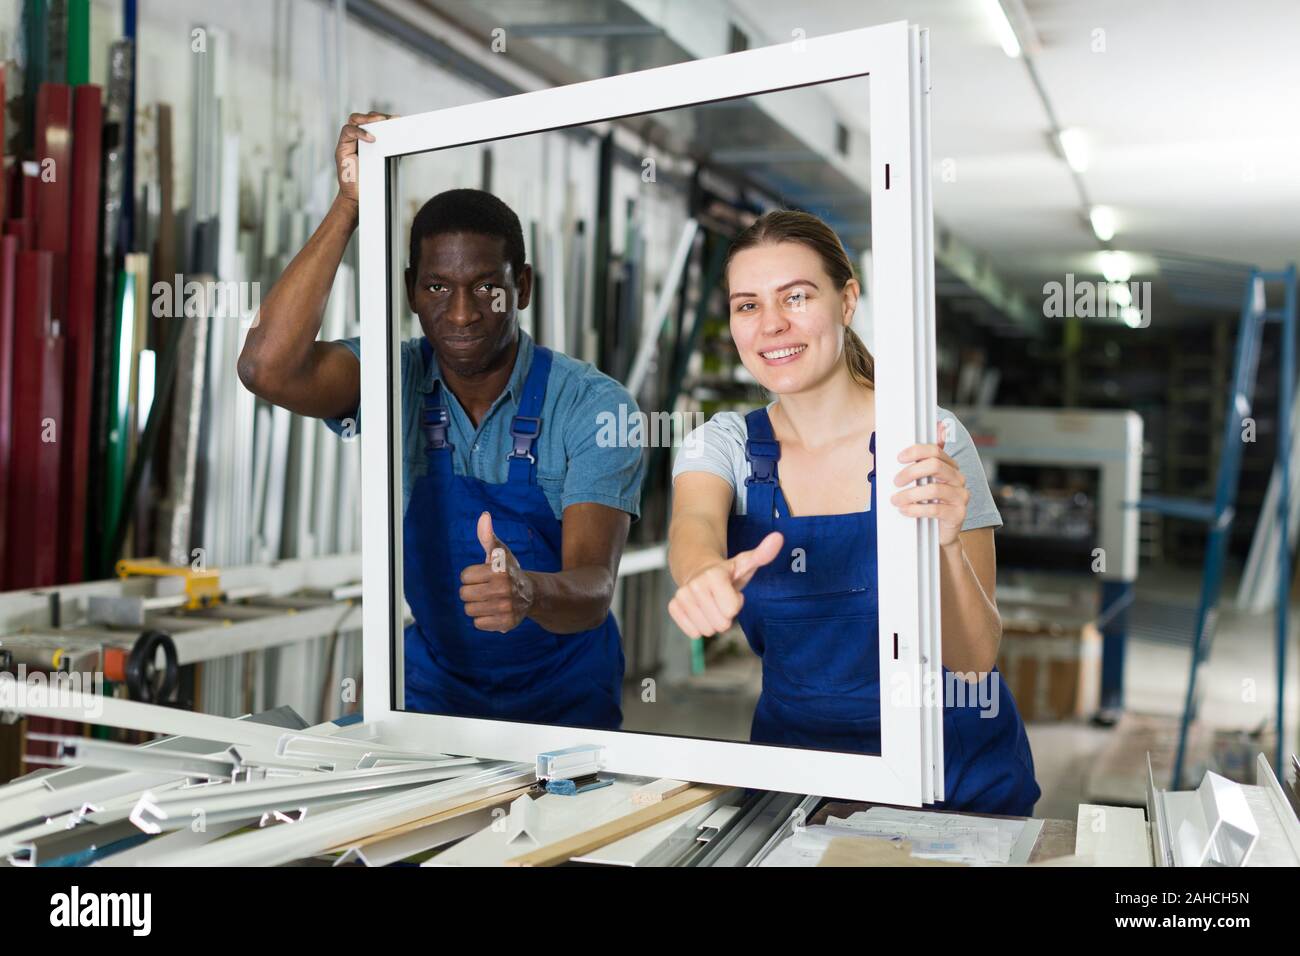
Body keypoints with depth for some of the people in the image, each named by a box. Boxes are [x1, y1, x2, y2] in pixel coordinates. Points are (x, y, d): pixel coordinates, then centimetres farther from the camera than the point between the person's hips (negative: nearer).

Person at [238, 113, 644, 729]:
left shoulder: (593, 407, -14)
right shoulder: (393, 381, -5)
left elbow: (593, 589, -22)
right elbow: (268, 369, -24)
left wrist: (530, 592, -46)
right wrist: (349, 204, -21)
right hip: (431, 692, 2)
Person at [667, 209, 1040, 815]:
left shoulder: (928, 440, -10)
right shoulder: (724, 444, -2)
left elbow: (974, 660, -13)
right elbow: (693, 524, -25)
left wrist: (944, 546, -31)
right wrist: (704, 572, -47)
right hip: (796, 752, 1)